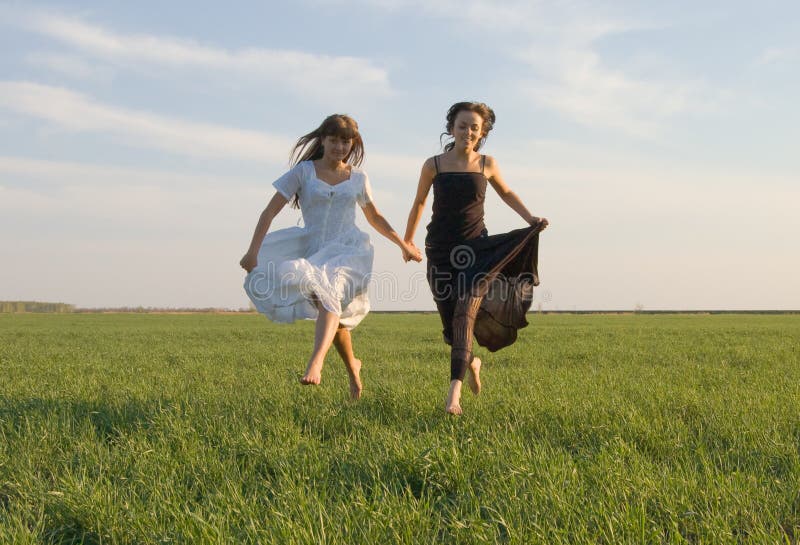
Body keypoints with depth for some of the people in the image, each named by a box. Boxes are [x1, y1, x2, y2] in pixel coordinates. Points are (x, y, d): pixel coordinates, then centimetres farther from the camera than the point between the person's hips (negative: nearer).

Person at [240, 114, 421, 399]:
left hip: (349, 249, -1)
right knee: (335, 319, 3)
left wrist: (404, 245, 30)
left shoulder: (358, 178, 12)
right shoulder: (303, 171, 5)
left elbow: (375, 218, 27)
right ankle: (353, 367, 33)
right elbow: (270, 211, -1)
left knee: (329, 293, -32)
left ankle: (315, 364, -50)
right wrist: (253, 251, -11)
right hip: (315, 251, 1)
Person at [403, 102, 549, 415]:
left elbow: (506, 193, 21)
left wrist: (530, 219, 8)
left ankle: (454, 392, -26)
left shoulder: (487, 164, 3)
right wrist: (407, 240, 21)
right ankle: (471, 362, 39)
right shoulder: (434, 165, 0)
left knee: (465, 312, -20)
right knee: (450, 320, 6)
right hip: (441, 250, 1)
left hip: (476, 248, -1)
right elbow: (419, 203, 14)